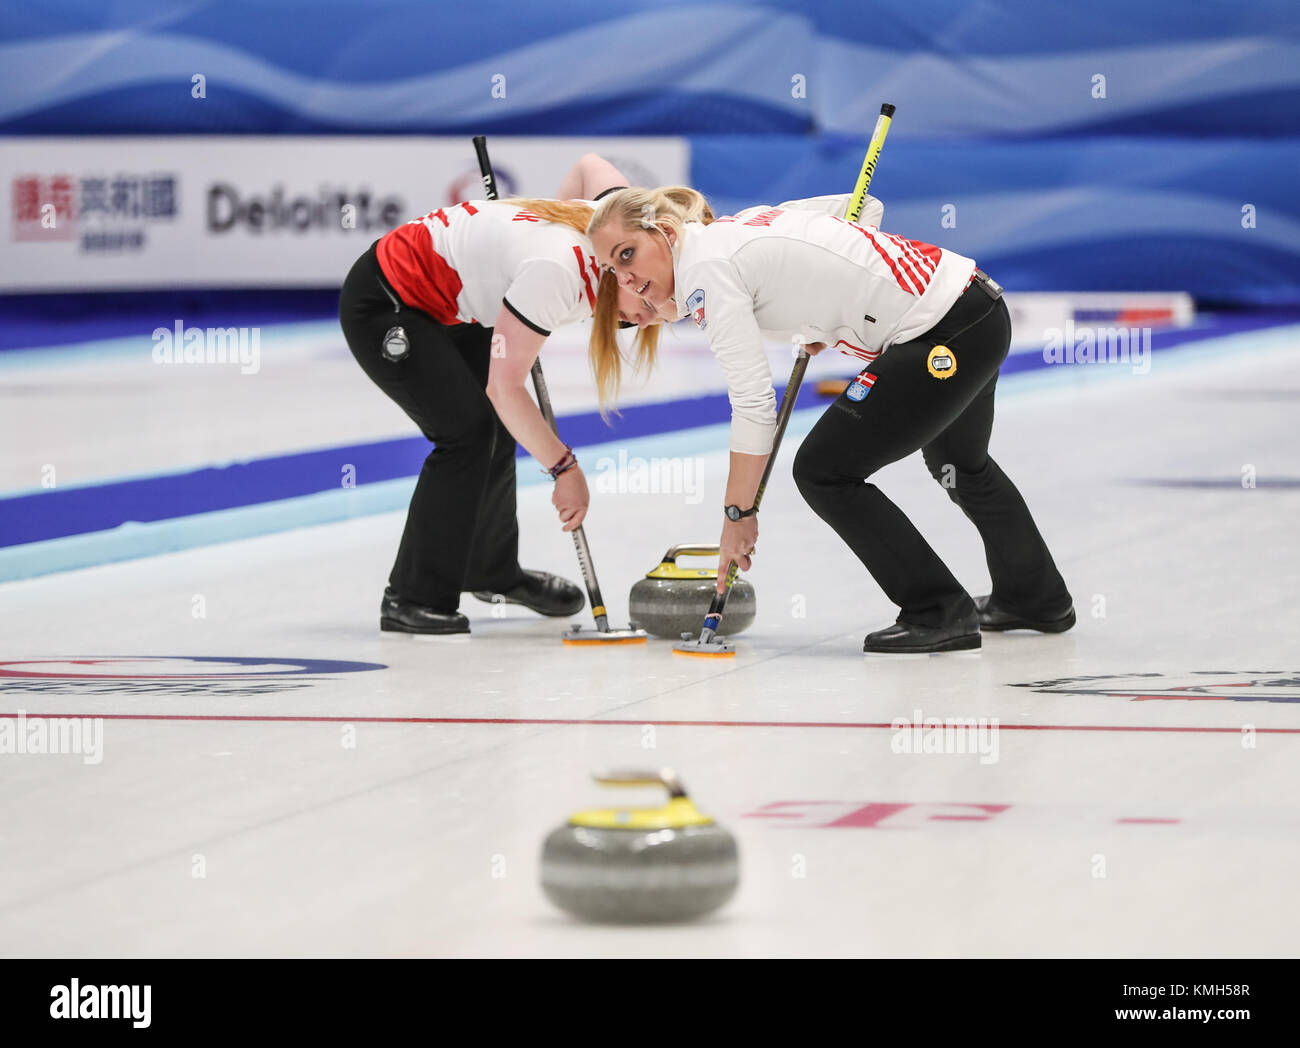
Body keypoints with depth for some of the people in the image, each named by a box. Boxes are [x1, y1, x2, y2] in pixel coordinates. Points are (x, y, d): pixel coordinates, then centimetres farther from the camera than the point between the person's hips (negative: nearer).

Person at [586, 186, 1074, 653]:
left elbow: (754, 401, -17)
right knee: (959, 463, 33)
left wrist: (738, 513, -11)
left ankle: (941, 613, 4)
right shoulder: (744, 222, 14)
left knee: (824, 471, -2)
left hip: (943, 336, -10)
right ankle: (1040, 600, 52)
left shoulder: (706, 267, -13)